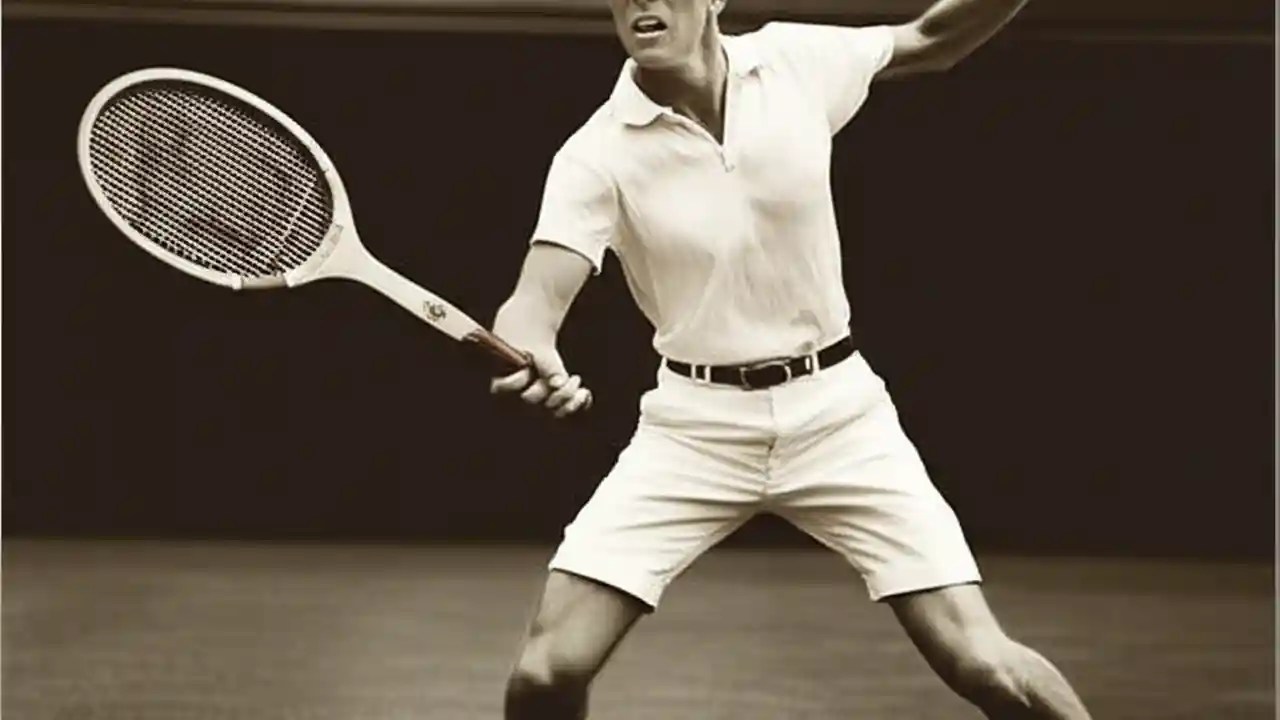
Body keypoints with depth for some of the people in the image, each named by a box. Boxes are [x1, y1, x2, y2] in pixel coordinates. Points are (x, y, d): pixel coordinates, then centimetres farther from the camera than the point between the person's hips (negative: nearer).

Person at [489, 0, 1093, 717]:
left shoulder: (797, 60, -6)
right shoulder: (597, 156, -12)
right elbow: (537, 298, -25)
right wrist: (531, 360, -48)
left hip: (838, 410, 1)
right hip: (696, 425, 0)